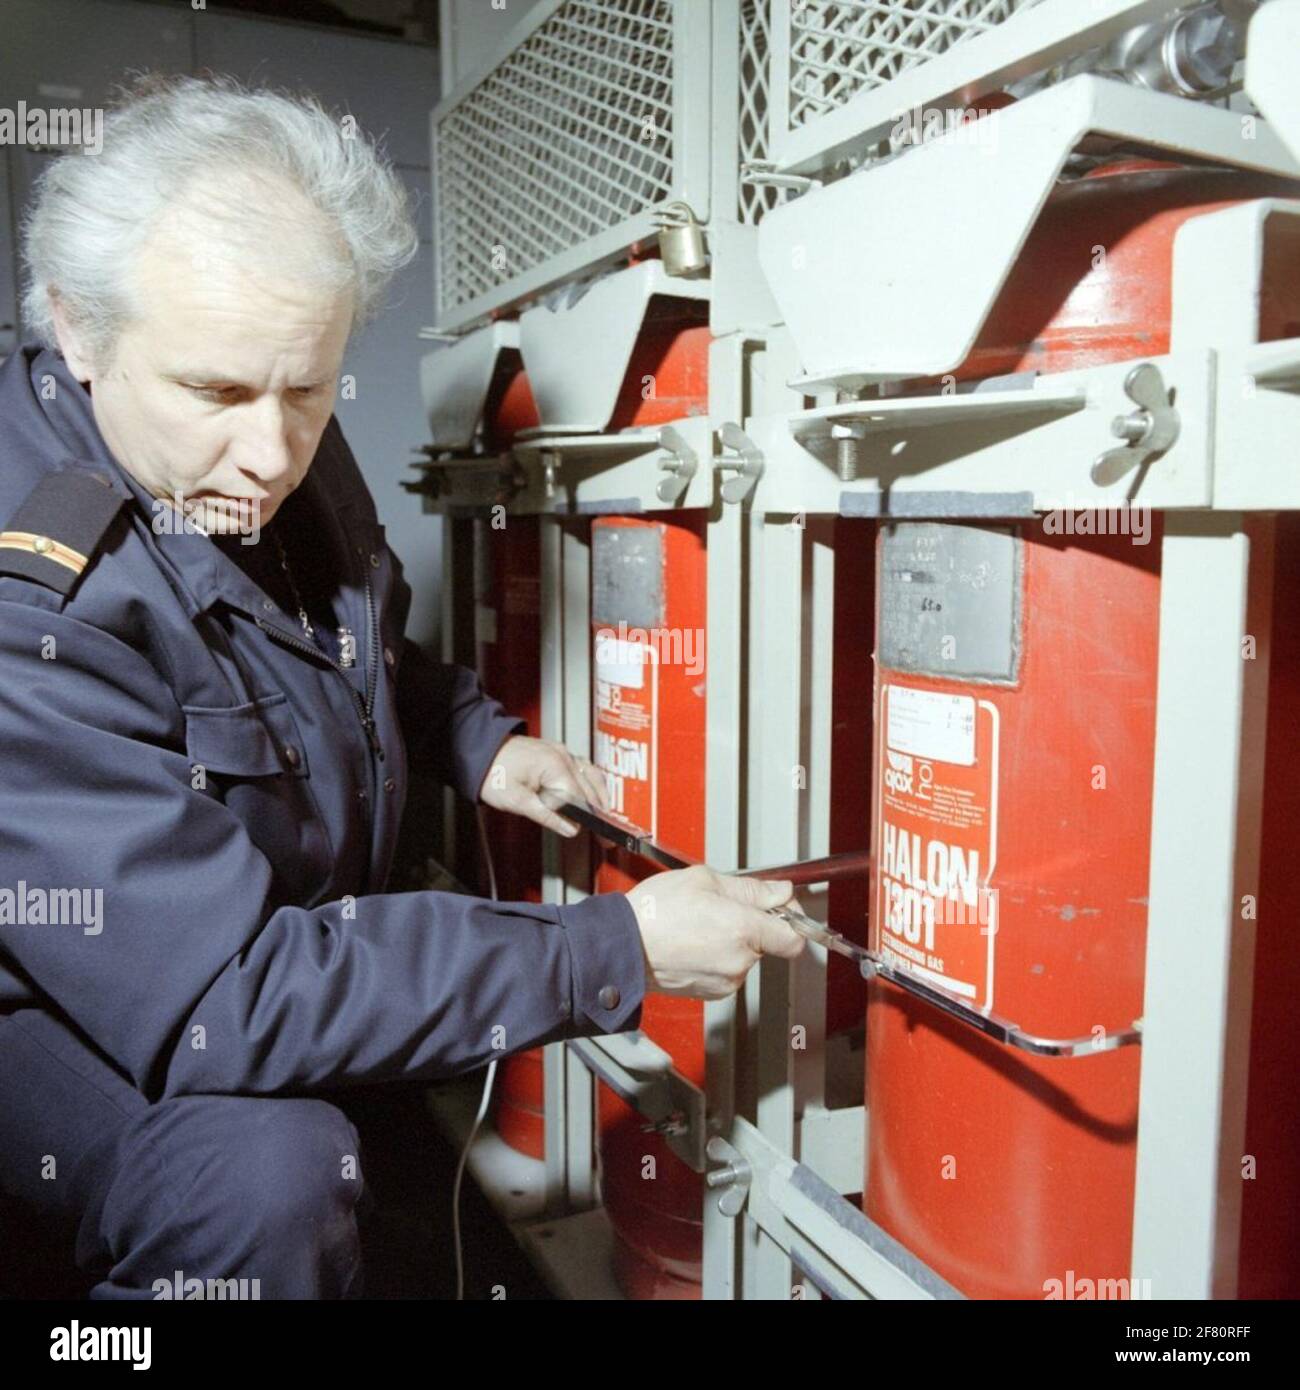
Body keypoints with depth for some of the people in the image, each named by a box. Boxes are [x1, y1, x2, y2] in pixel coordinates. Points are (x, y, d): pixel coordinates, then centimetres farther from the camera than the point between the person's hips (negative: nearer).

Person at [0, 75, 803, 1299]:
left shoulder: (279, 453, -9)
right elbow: (219, 996, -35)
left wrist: (476, 742, -4)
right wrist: (615, 952, -32)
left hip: (291, 934, 8)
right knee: (266, 1166, -31)